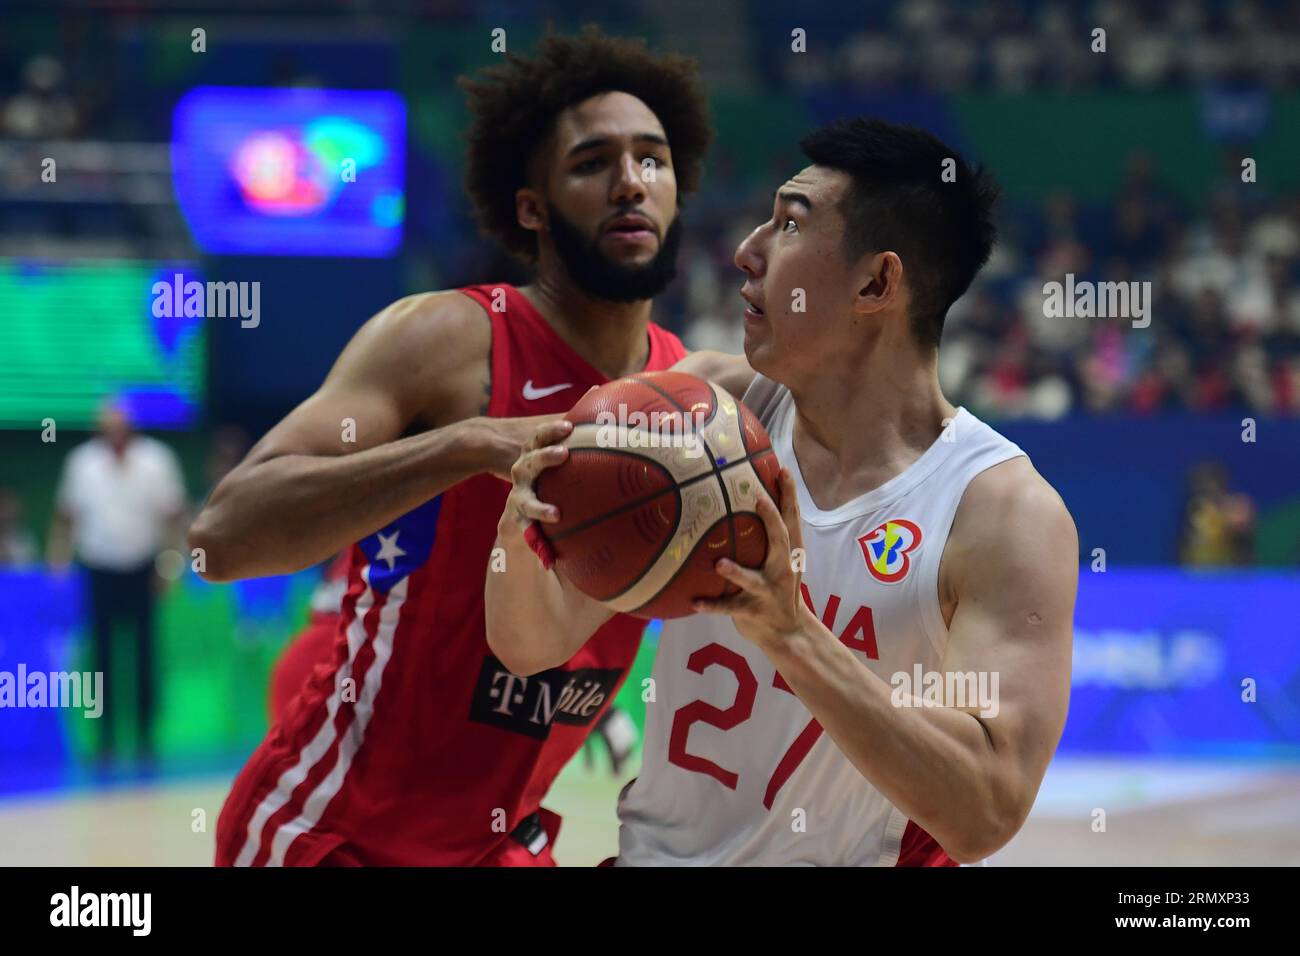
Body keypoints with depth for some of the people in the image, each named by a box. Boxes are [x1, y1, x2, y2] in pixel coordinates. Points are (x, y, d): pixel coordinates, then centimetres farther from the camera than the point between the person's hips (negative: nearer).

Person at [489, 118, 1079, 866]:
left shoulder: (1010, 515, -14)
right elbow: (536, 642, 1)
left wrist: (791, 634, -31)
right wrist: (521, 531, -20)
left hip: (856, 857, -4)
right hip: (654, 847, 4)